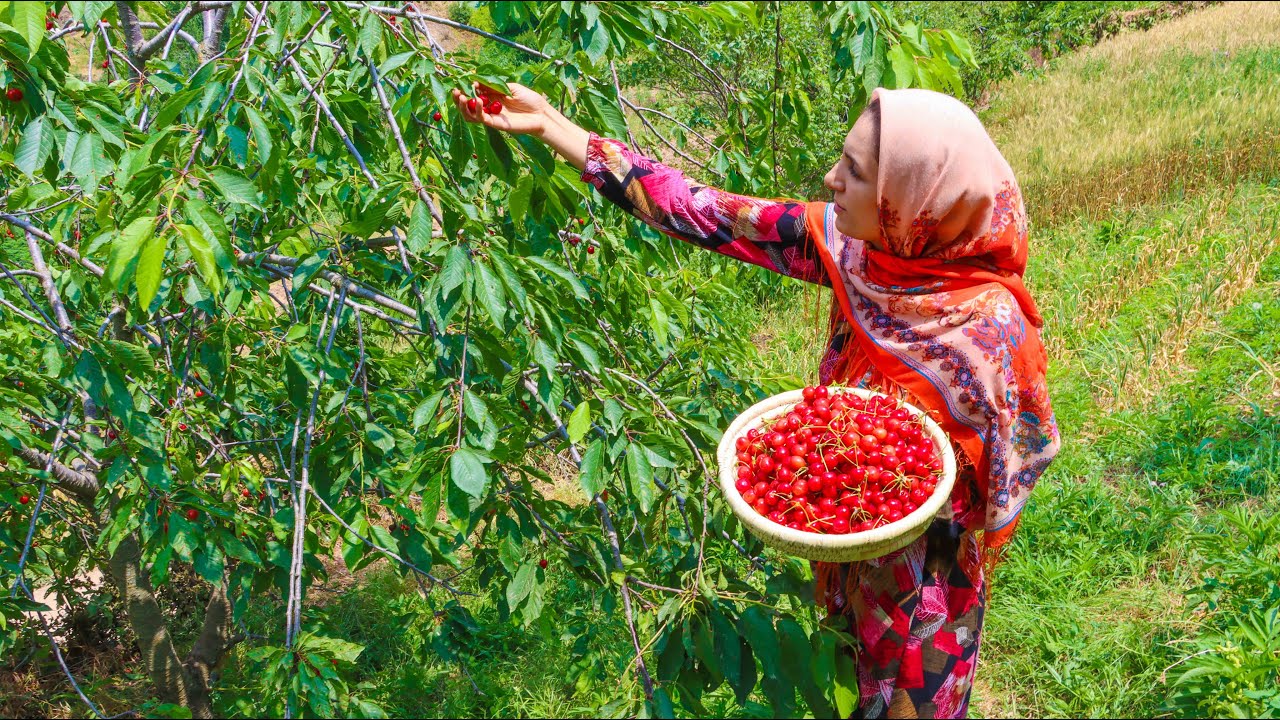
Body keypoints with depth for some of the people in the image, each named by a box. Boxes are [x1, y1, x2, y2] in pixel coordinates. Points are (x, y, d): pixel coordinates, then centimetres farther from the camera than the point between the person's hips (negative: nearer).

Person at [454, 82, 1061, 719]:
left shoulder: (992, 327, -32)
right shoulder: (855, 245, -19)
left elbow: (1026, 458, -17)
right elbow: (712, 218, -17)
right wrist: (551, 126, -17)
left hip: (927, 565, -4)